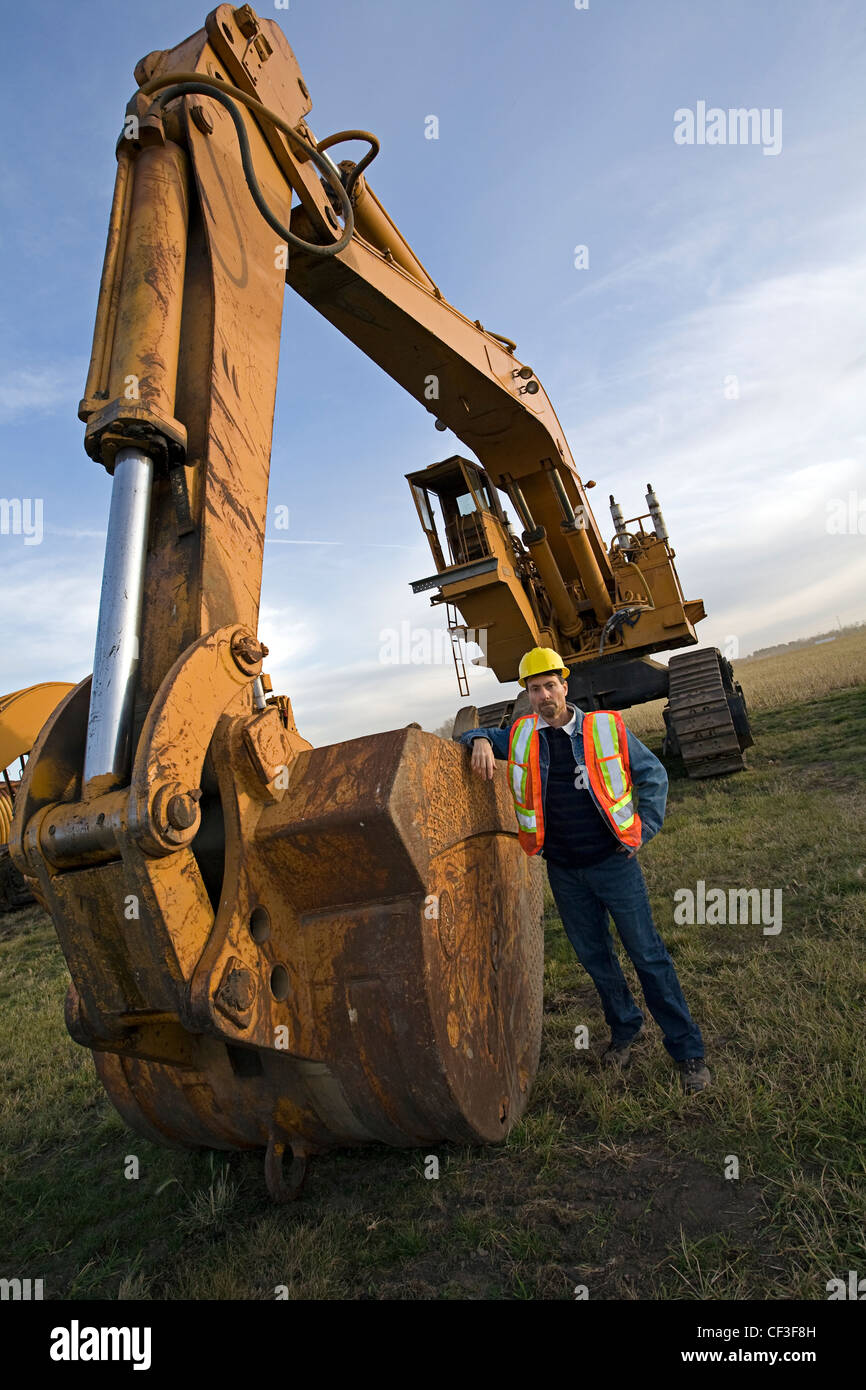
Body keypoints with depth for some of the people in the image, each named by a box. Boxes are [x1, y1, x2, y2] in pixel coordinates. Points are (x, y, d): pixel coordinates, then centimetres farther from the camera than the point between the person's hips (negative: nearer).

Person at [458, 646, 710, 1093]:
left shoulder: (606, 727, -7)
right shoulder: (521, 735, -1)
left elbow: (653, 776, 3)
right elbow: (477, 735, 12)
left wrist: (642, 831, -3)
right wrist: (481, 741, -12)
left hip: (613, 863, -3)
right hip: (564, 872, 3)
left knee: (648, 955, 3)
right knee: (594, 958, 17)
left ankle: (688, 1051, 17)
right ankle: (626, 1028, 40)